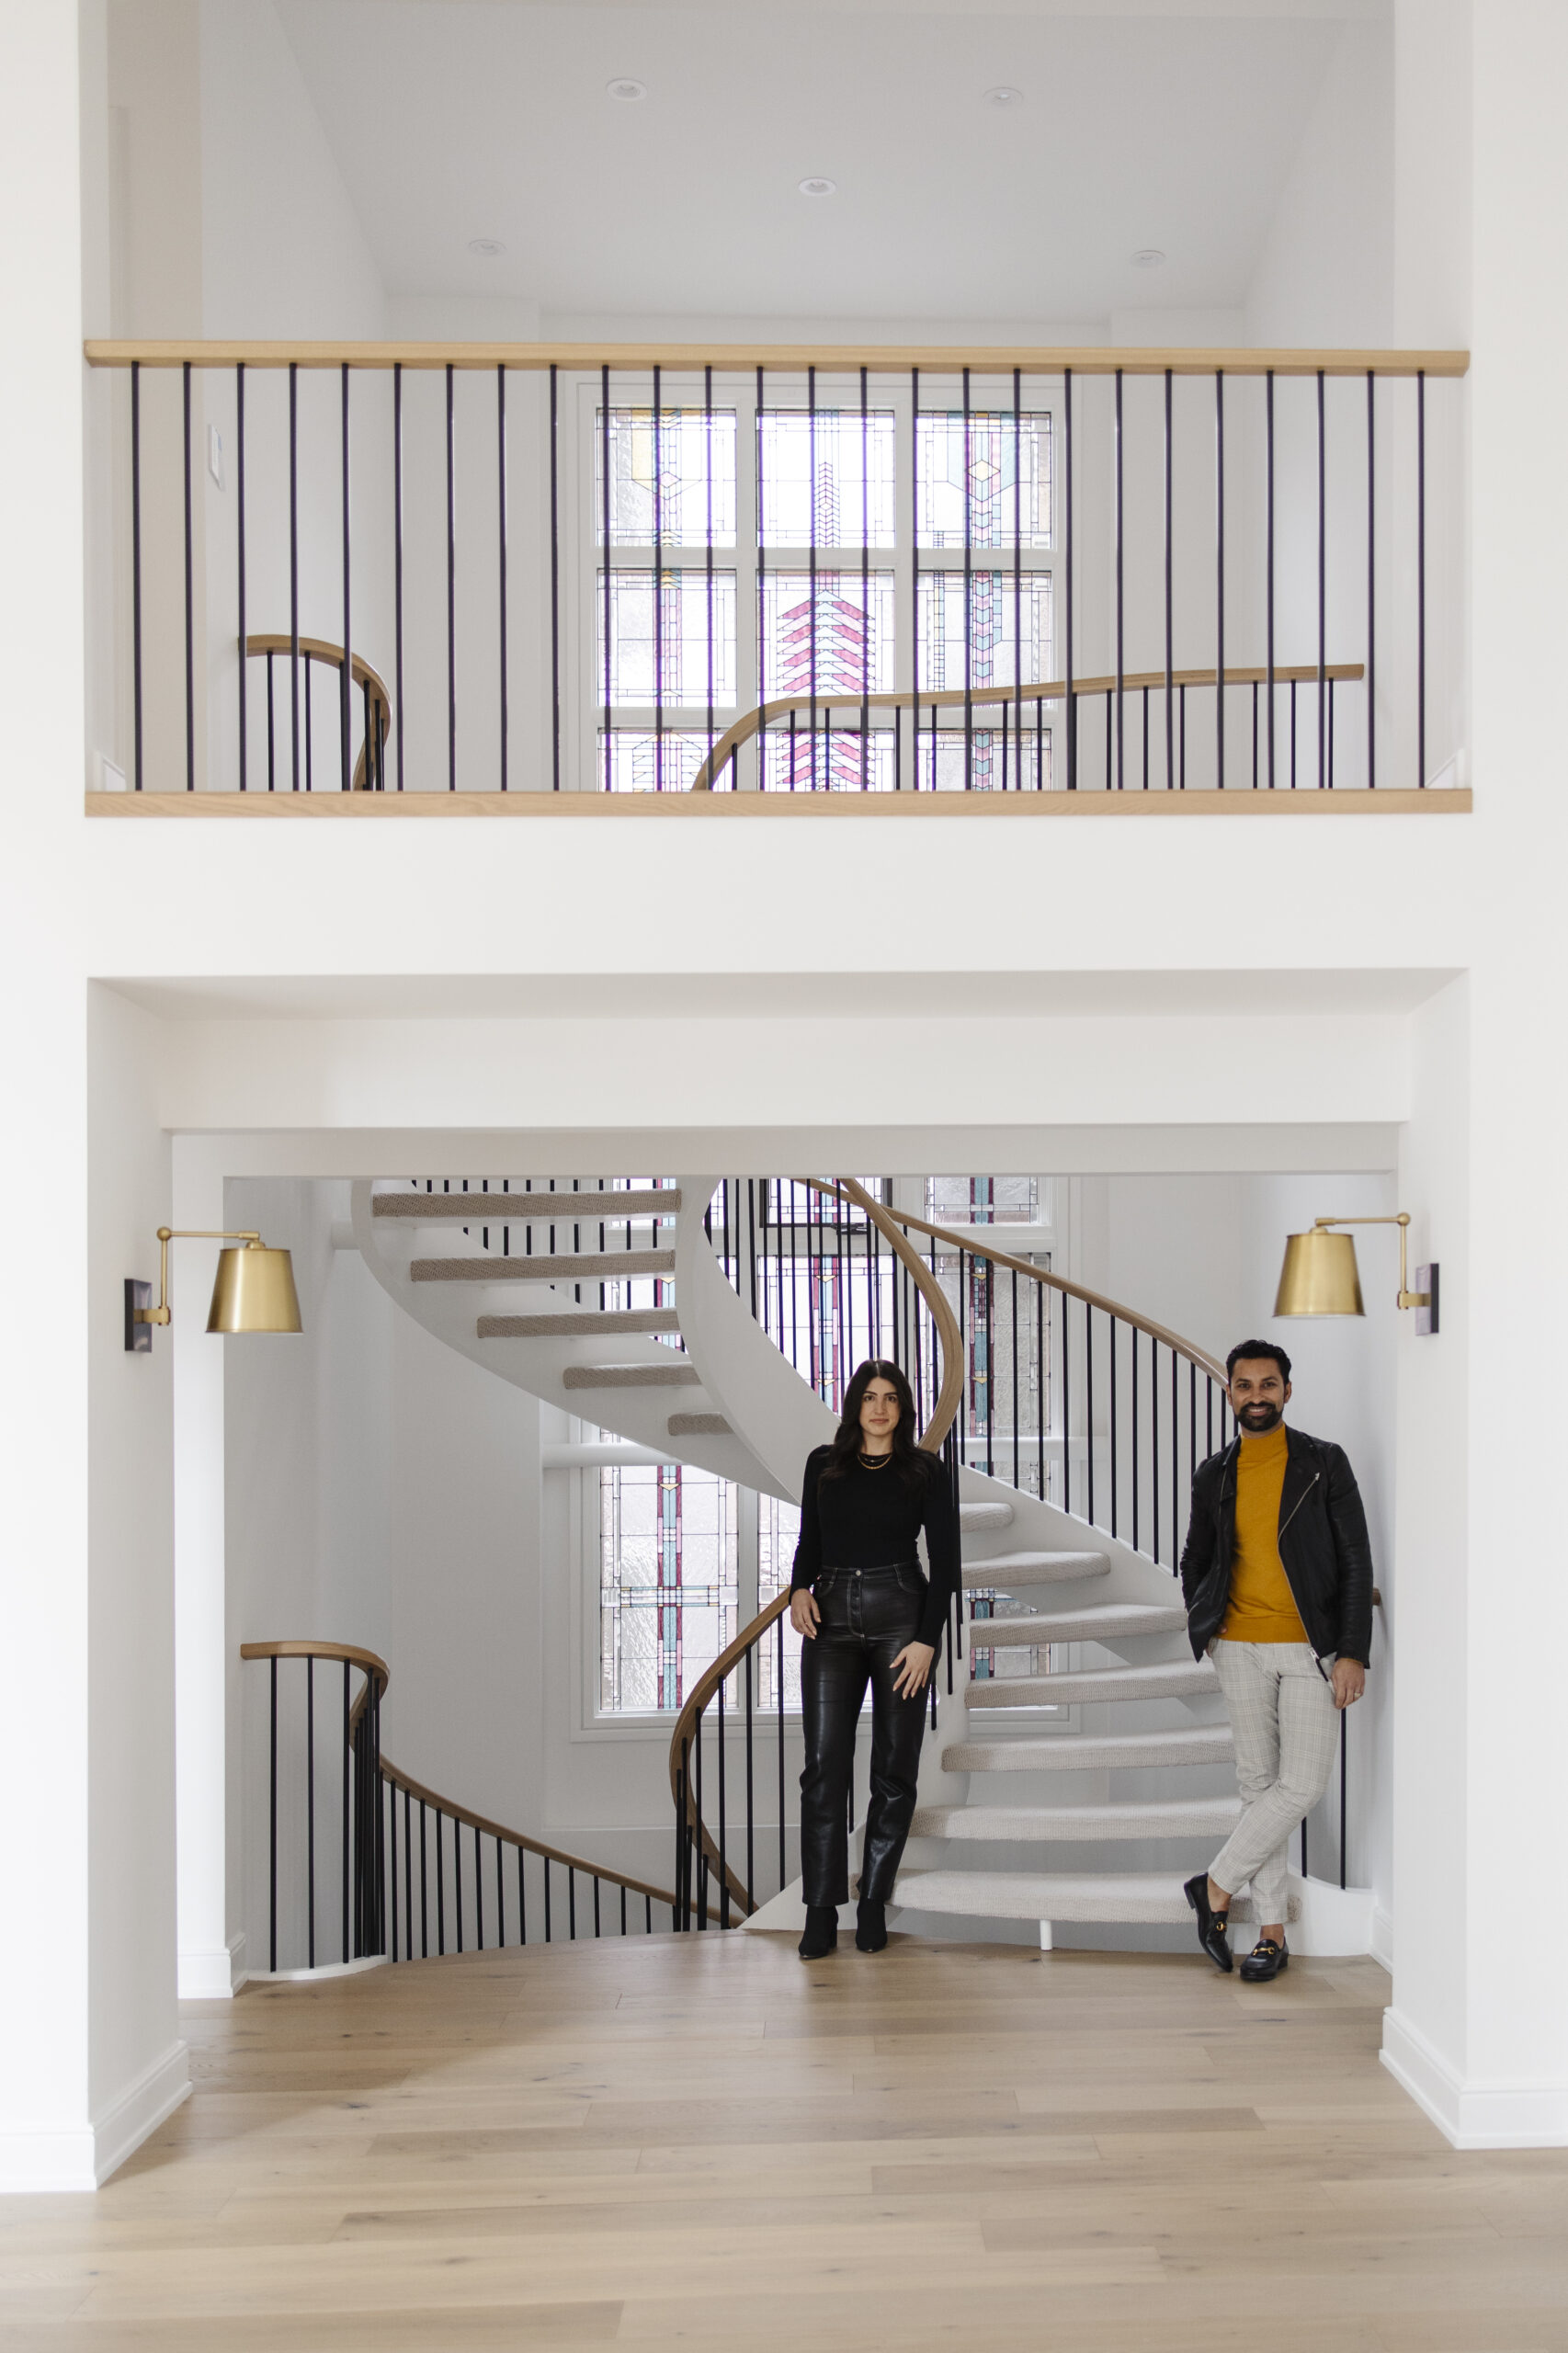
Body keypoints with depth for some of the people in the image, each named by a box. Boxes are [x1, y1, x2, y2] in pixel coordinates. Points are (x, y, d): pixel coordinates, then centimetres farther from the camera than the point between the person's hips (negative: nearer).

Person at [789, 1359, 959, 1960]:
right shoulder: (824, 1464, 8)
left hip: (900, 1616, -1)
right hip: (831, 1620, 1)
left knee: (895, 1769, 3)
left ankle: (873, 1904, 13)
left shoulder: (924, 1471, 2)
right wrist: (799, 1589, -4)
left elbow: (945, 1561, 0)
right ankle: (821, 1914, -2)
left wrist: (927, 1640, -8)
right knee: (824, 1765, -5)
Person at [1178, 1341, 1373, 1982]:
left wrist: (1353, 1653, -9)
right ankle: (1272, 1930, 12)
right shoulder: (1213, 1476, 7)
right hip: (1239, 1649, 2)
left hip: (1310, 1649, -2)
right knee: (1258, 1781, 4)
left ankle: (1215, 1884, 7)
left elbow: (1356, 1563, -2)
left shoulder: (1324, 1463, -1)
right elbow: (1194, 1560, 21)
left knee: (1302, 1784, -10)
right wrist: (1204, 1628, 8)